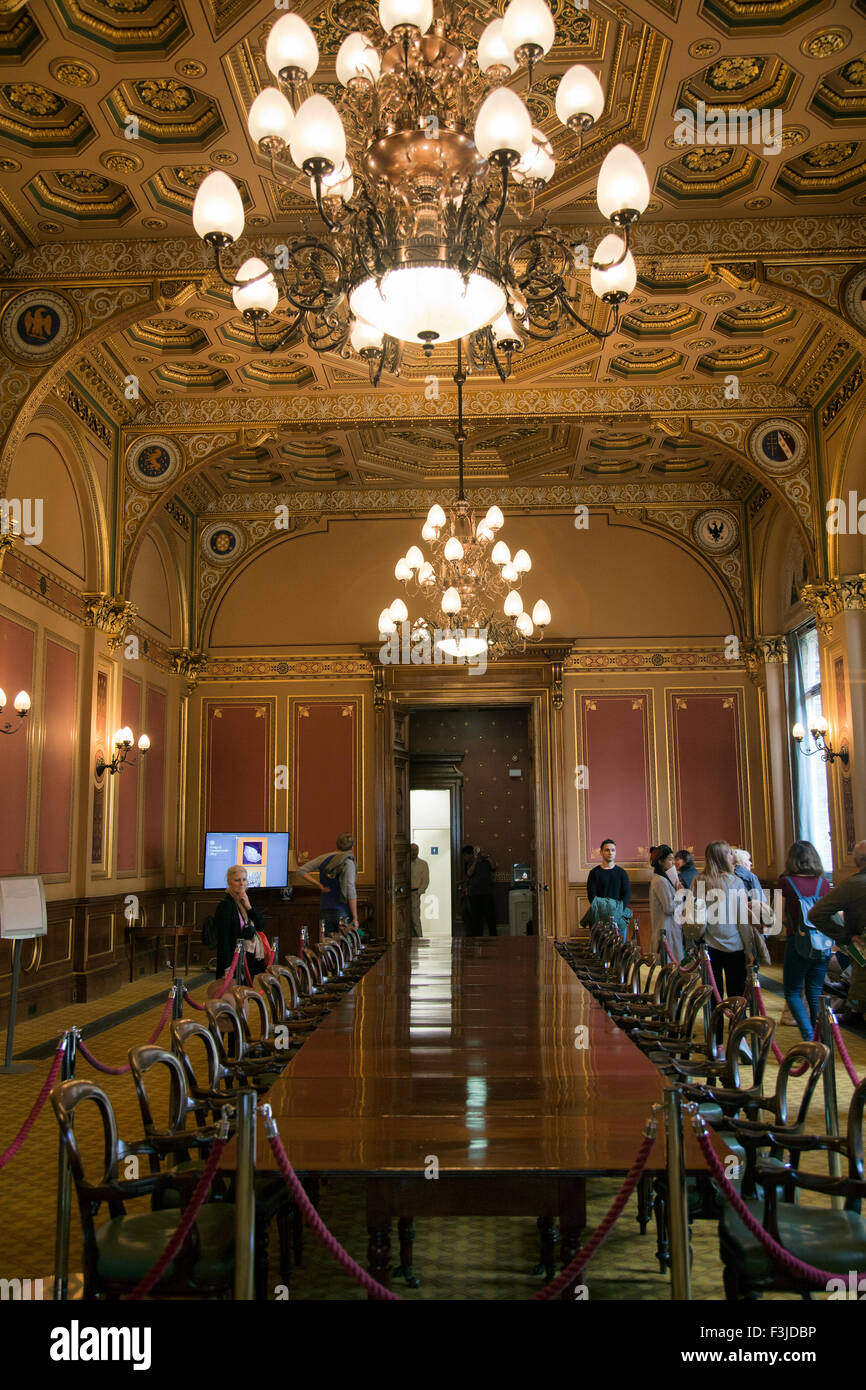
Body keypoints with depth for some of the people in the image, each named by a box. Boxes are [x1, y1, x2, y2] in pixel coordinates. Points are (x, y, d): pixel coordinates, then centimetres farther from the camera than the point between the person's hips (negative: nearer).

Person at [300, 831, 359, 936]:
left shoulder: (324, 858, 6)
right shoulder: (348, 863, -11)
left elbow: (302, 871, 9)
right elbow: (350, 892, -16)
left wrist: (320, 886, 4)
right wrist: (355, 918, -12)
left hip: (325, 911, 5)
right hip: (343, 912, -5)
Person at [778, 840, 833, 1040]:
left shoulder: (786, 882, -10)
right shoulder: (823, 882, 0)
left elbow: (782, 917, -3)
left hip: (797, 943, -3)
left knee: (793, 993, 9)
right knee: (815, 993, 14)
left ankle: (809, 1036, -8)